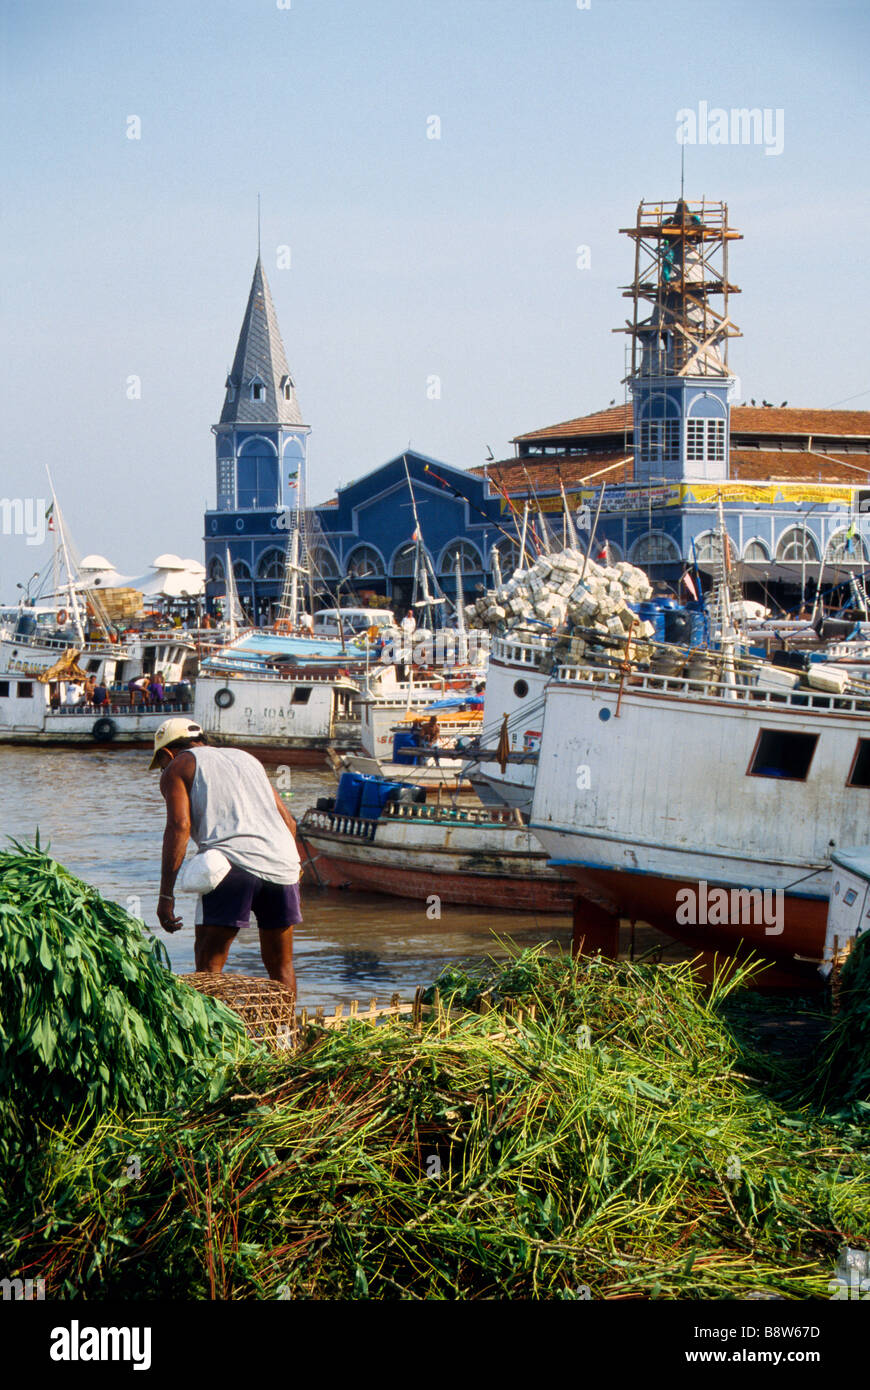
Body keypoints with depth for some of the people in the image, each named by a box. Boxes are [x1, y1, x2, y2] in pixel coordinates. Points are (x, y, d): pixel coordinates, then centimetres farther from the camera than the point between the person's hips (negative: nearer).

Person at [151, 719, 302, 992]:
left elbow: (179, 826, -3)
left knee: (208, 964, 0)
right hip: (281, 859, 5)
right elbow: (288, 822, 25)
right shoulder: (245, 757, 31)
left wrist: (166, 896, -6)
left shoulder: (177, 767, 13)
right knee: (281, 965, 16)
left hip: (232, 862, -5)